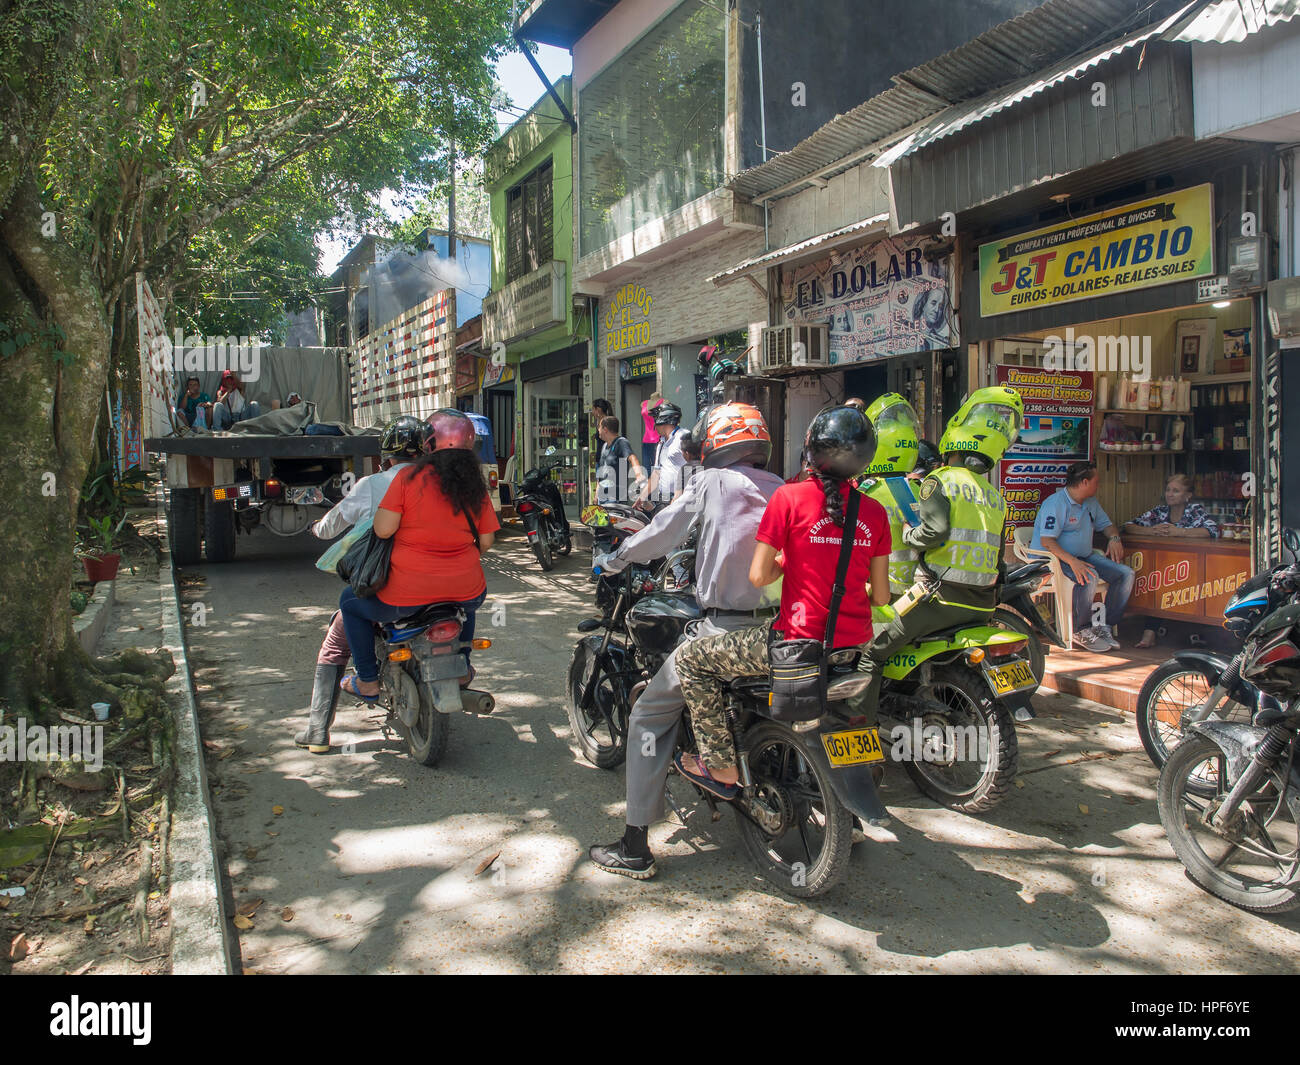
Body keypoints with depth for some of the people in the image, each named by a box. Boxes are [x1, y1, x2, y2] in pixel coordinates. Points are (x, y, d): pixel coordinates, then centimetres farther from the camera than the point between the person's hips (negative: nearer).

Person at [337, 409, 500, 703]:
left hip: (407, 593, -3)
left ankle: (367, 682, 24)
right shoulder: (475, 486, 2)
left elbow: (383, 529, -14)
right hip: (464, 593, 4)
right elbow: (486, 541, 5)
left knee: (351, 602, 25)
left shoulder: (409, 476, -10)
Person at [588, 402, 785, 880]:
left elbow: (663, 531, 0)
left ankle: (635, 847, 4)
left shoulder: (711, 481, -2)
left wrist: (615, 560, 16)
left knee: (649, 718, 4)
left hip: (722, 631, -6)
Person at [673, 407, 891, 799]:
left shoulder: (790, 497, -10)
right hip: (856, 643, 6)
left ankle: (722, 767, 10)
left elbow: (757, 577, -10)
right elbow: (881, 596, 6)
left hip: (799, 640, -5)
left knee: (692, 659, 9)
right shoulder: (875, 512, 2)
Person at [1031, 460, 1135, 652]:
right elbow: (1046, 541, -24)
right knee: (1089, 577, -35)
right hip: (1055, 558, -9)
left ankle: (1107, 627, -2)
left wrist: (1114, 538, 3)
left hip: (1084, 556, 9)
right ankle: (1081, 631, -18)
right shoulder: (1056, 503, -16)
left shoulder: (1091, 502, 14)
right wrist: (1072, 561, -36)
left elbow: (1106, 524, 28)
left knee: (1126, 573, -6)